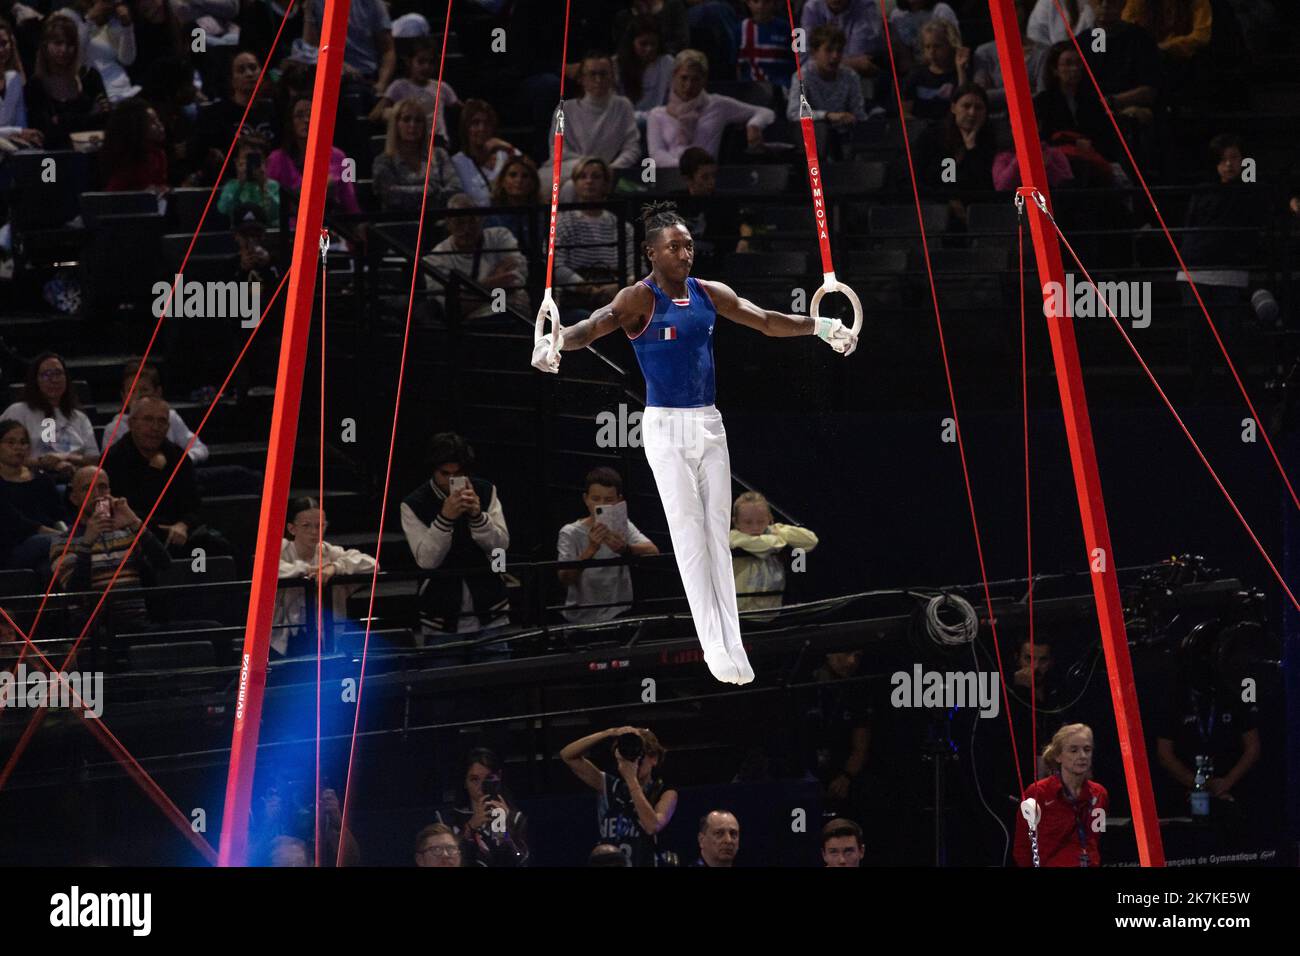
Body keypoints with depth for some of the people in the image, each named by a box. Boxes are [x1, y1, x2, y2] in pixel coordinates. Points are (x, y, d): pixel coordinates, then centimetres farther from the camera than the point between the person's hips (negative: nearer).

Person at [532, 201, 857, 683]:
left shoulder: (710, 294, 5)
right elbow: (594, 326, -28)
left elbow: (765, 321, 12)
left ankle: (732, 644, 5)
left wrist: (818, 326, 0)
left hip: (708, 424, 6)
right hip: (666, 427, -6)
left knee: (718, 535, 5)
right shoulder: (639, 299, -12)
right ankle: (714, 648, -9)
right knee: (689, 535, -8)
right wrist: (557, 339, -48)